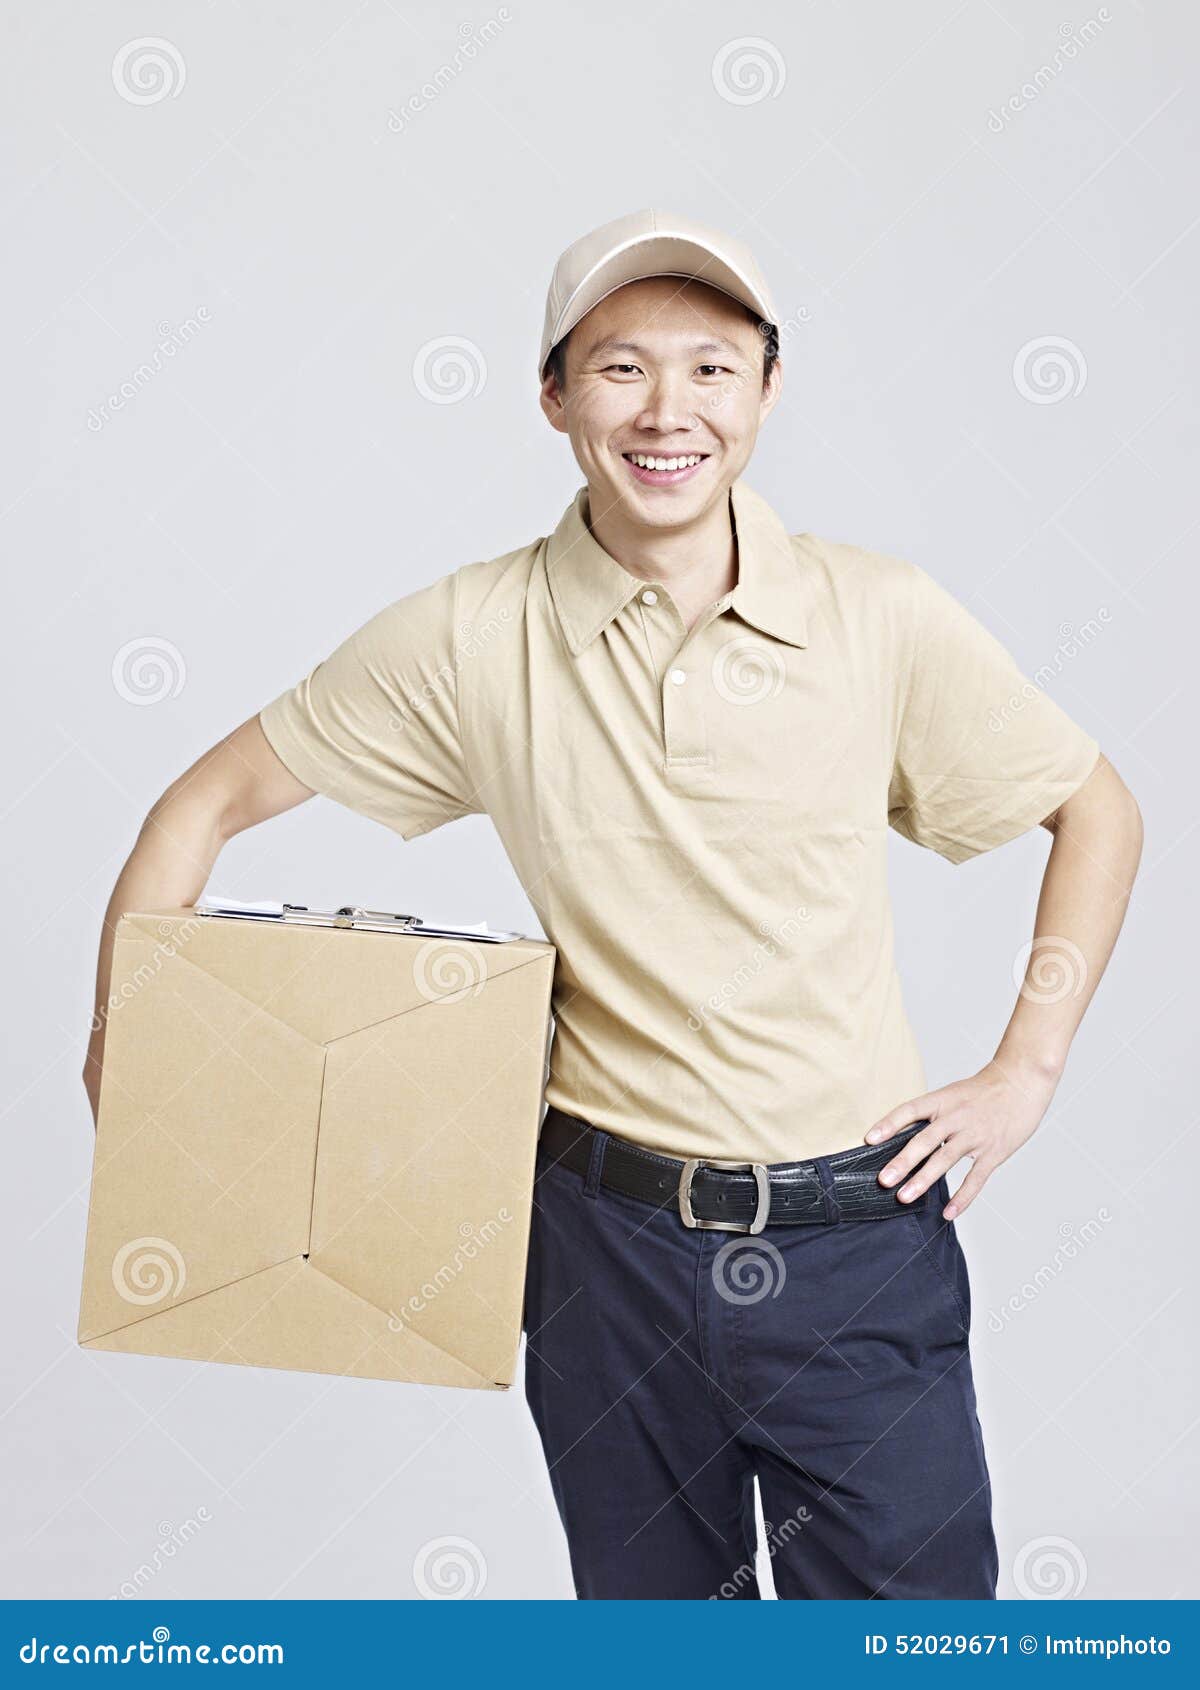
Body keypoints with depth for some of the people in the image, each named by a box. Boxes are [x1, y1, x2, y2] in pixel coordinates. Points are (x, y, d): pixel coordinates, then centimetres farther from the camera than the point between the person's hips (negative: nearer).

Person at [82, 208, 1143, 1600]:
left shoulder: (881, 620, -6)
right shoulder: (474, 637, -6)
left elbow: (1098, 811, 7)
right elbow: (210, 801, 3)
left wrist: (1025, 1073, 1)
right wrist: (123, 1041, -5)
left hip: (864, 1235, 0)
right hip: (611, 1237, 1)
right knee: (649, 1598, 17)